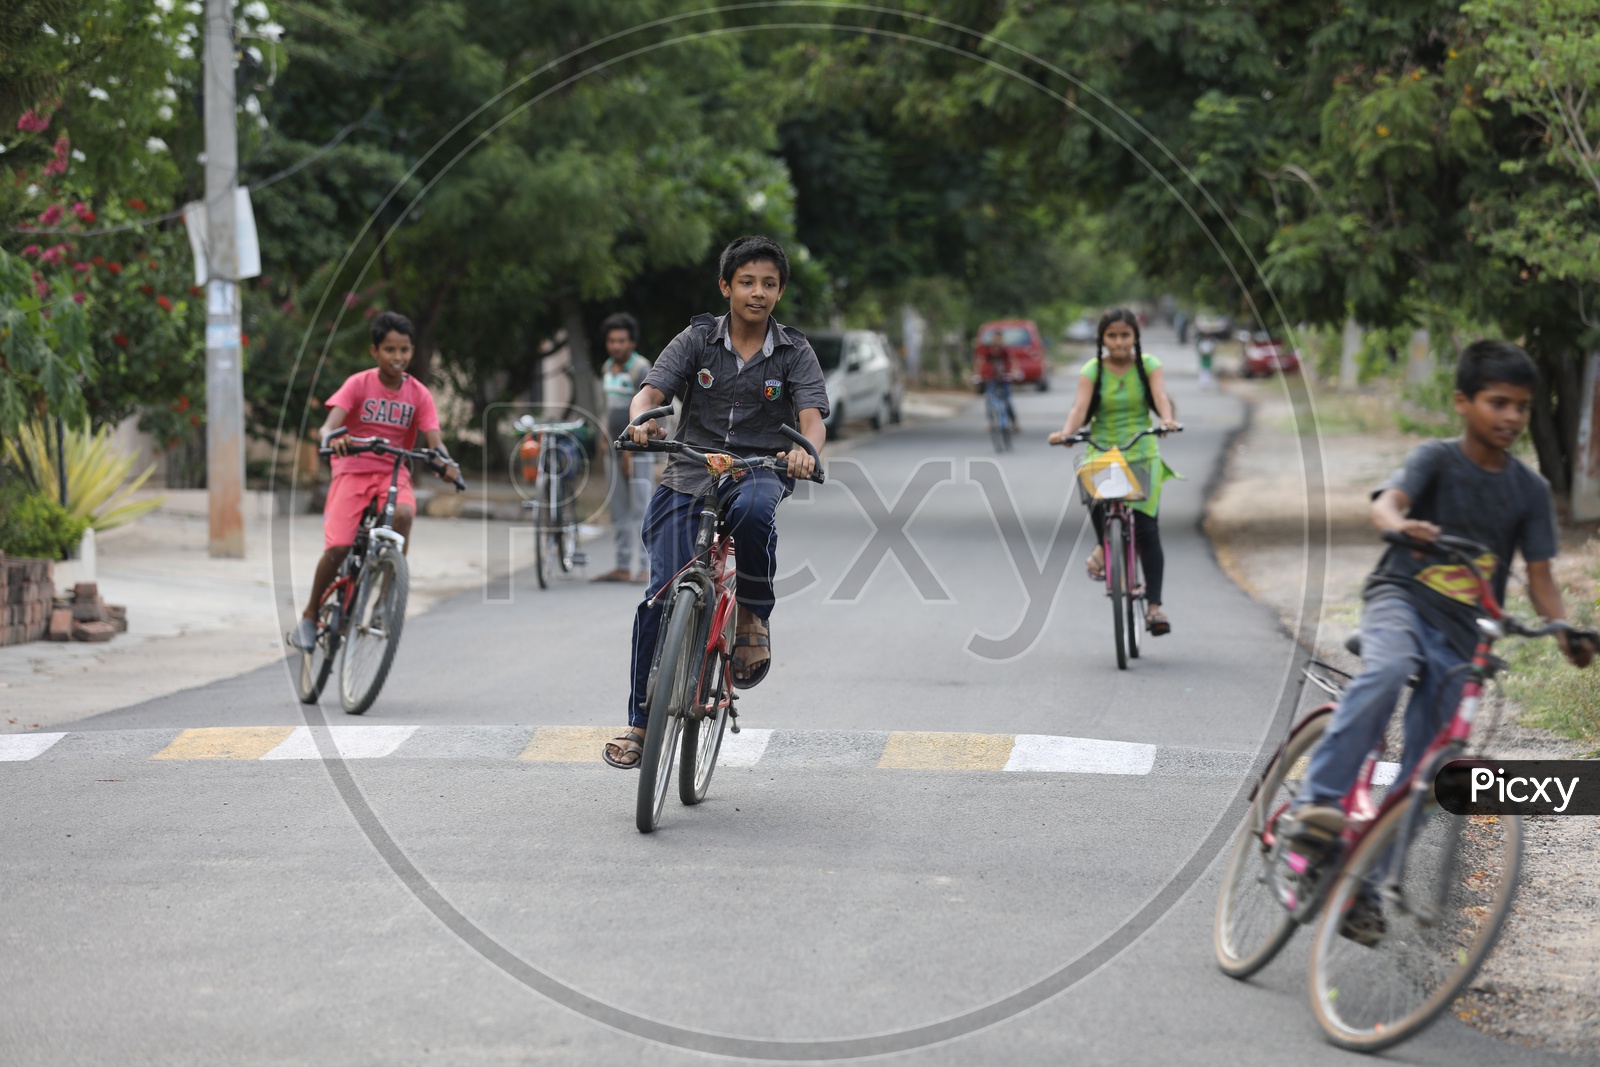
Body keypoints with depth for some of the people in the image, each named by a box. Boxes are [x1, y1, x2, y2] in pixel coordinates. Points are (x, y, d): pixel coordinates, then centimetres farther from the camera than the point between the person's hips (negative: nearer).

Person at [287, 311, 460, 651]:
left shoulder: (418, 394, 2)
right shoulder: (359, 384, -3)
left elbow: (433, 438, -7)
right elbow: (331, 422, -15)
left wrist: (447, 463, -30)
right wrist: (331, 437, -40)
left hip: (394, 473, 1)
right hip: (354, 470, -1)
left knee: (403, 514, -33)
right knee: (337, 547, -18)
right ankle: (309, 617, 5)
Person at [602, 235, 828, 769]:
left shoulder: (795, 353, 1)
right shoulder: (697, 340, 2)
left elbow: (812, 417, -12)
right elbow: (651, 391, -9)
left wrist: (806, 451, -36)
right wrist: (643, 421, -33)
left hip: (758, 471, 0)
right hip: (689, 472, 1)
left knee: (752, 511, -39)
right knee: (664, 595, -13)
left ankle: (753, 616, -13)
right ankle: (640, 722, -2)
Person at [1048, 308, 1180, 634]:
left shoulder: (1149, 366, 2)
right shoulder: (1091, 371, 1)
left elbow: (1161, 396, -15)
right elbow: (1080, 407, -13)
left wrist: (1167, 420, -37)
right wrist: (1066, 432, -34)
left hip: (1143, 454, 0)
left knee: (1147, 529, -10)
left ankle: (1154, 606, -5)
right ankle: (1103, 545, -2)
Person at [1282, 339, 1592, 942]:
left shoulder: (1530, 491, 6)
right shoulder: (1437, 459, -4)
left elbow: (1539, 575, 5)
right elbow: (1387, 502, -22)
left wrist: (1566, 631, -15)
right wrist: (1402, 524, -48)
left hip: (1462, 636, 4)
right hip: (1401, 597, -4)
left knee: (1420, 774, 0)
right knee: (1387, 670, -39)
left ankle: (1363, 885, 9)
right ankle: (1317, 801, -41)